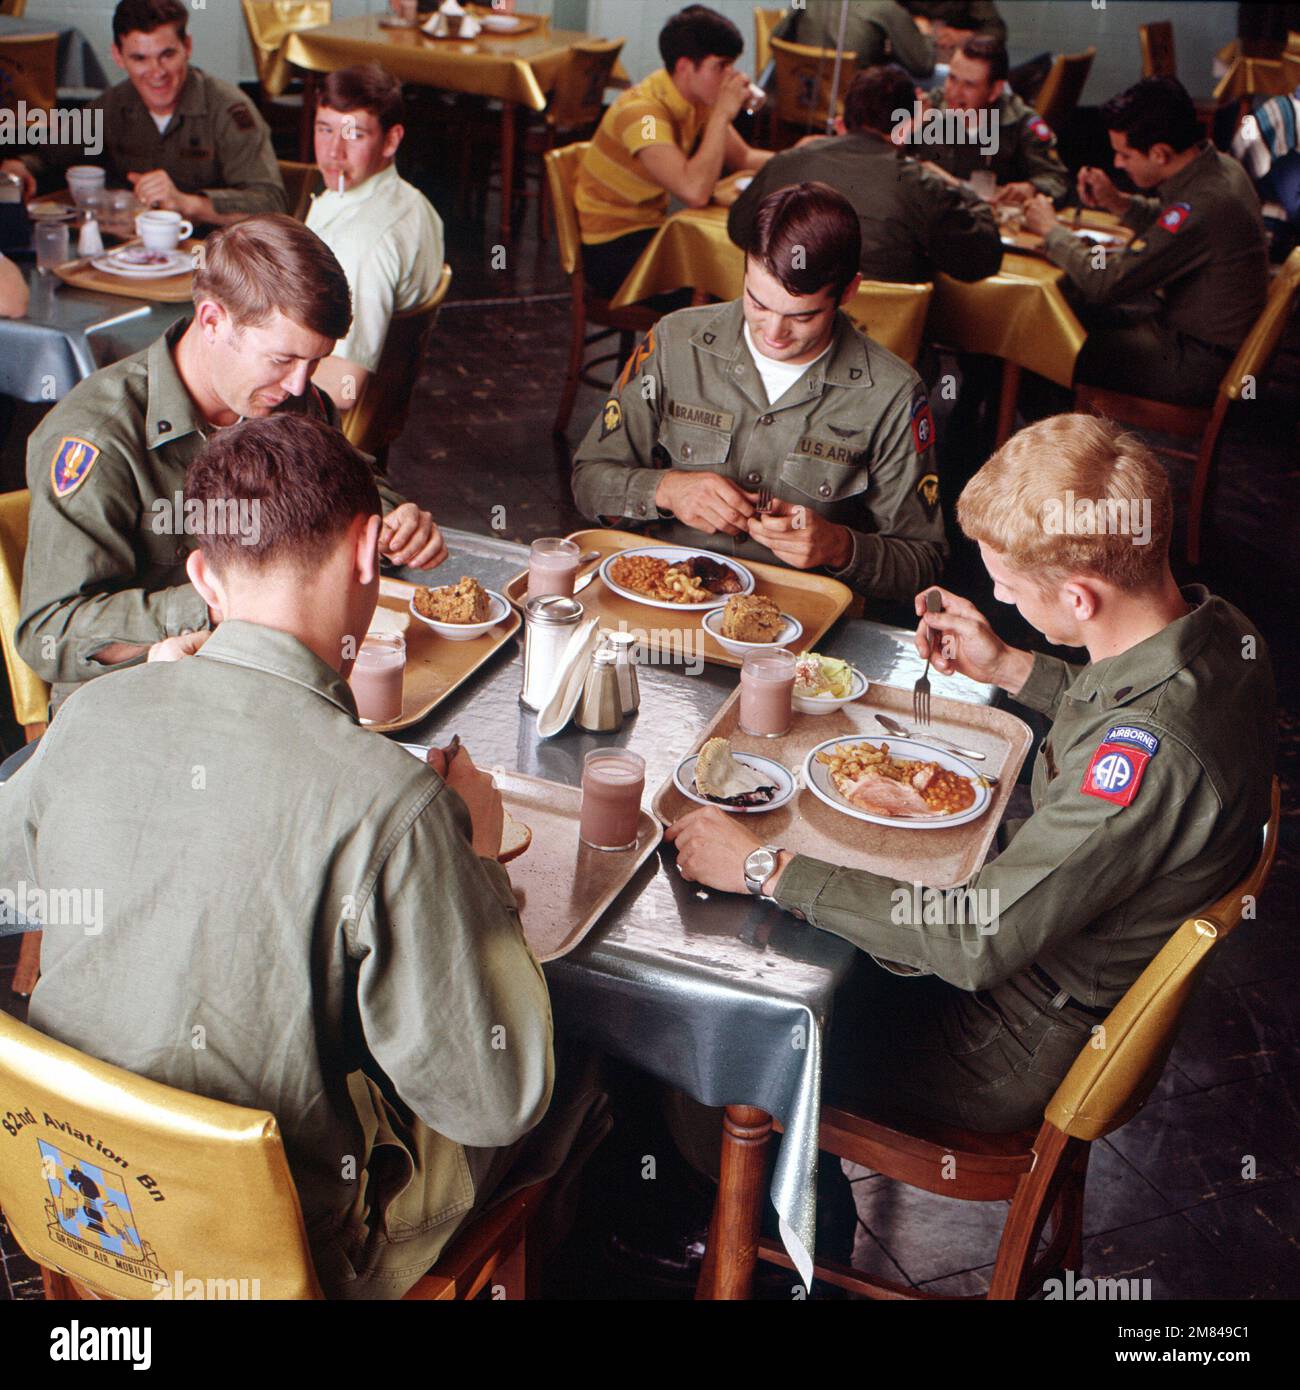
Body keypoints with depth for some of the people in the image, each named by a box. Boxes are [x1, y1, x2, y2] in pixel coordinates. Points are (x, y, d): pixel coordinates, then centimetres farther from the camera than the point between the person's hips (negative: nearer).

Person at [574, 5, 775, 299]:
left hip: (651, 232, 9)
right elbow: (695, 192, -37)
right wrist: (722, 114, -30)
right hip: (611, 251, -8)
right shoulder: (641, 111, -26)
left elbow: (745, 159, 10)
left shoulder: (697, 99, 2)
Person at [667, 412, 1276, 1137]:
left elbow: (977, 942, -34)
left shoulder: (1153, 752, -39)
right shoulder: (1217, 625, -10)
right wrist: (1009, 668, 6)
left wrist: (767, 869, -29)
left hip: (1027, 1048, -9)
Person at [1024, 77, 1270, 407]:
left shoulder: (1203, 205, -32)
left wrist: (1051, 230, -11)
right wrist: (1118, 202, 1)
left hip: (1196, 363, -9)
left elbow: (1105, 283, -27)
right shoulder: (1219, 165, -3)